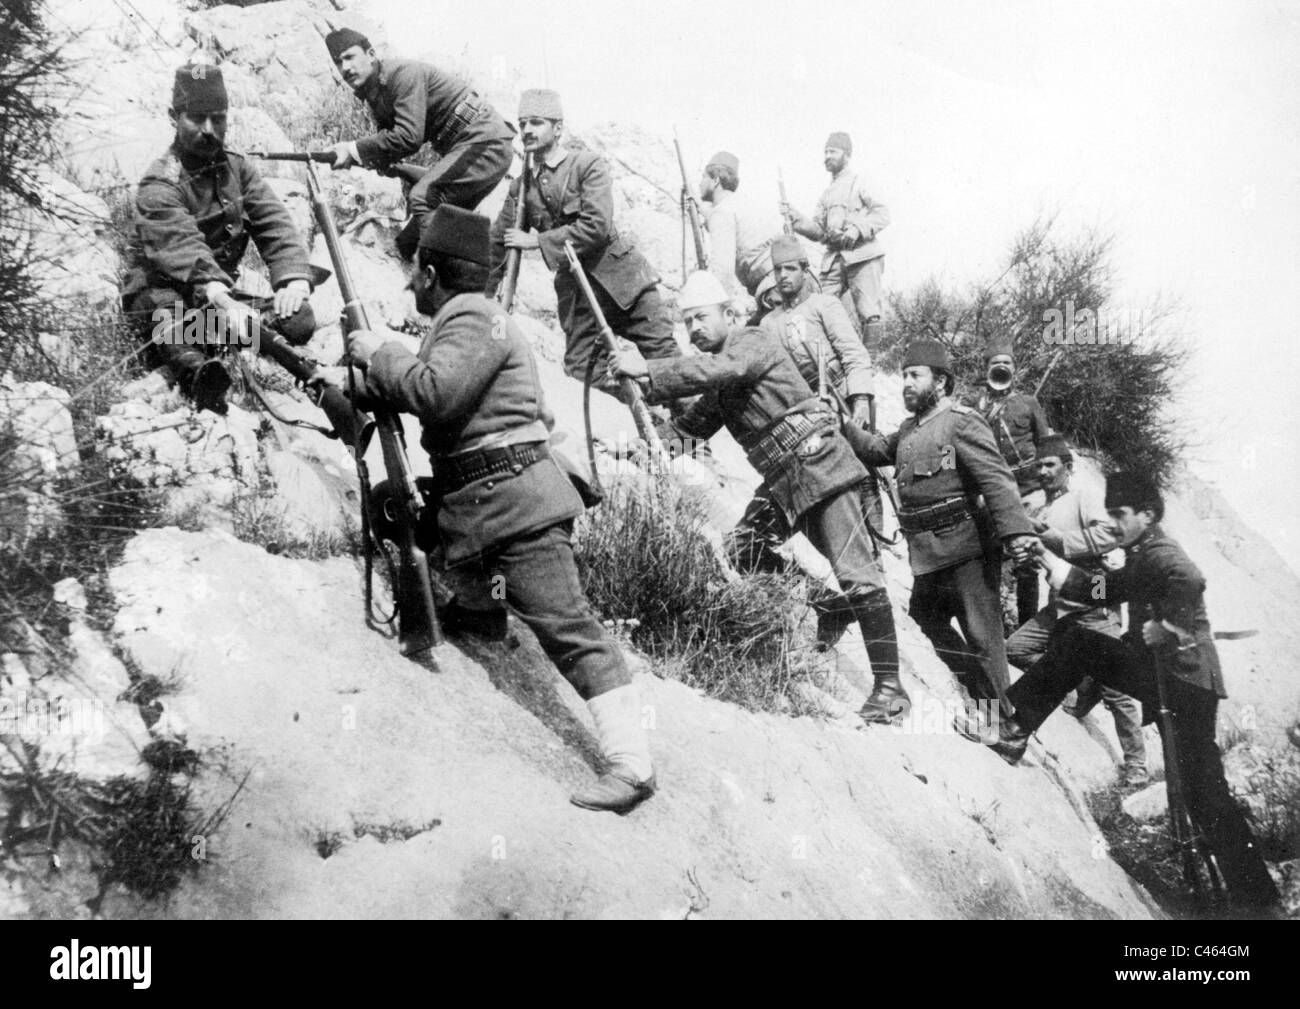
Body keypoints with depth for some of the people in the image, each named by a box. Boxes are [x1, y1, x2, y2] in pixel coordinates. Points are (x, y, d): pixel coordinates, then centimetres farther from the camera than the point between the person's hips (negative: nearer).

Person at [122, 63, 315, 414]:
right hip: (160, 290, -6)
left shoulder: (237, 169, 6)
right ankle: (197, 371, -70)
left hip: (220, 289, 6)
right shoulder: (159, 184, -14)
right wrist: (220, 297, -53)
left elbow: (273, 223, -8)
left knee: (299, 320, -20)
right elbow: (181, 244, -32)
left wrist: (294, 276, -31)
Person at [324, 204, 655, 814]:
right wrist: (354, 385, 22)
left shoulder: (474, 321, -10)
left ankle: (630, 764, -18)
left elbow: (435, 393, -25)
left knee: (565, 626, -15)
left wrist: (379, 354, -10)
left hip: (512, 499, -10)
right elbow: (426, 392, 30)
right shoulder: (462, 321, 23)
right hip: (475, 501, 10)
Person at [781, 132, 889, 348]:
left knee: (868, 314, -10)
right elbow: (817, 230, 18)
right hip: (834, 259, 7)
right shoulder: (827, 194, 25)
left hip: (863, 256, -7)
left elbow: (882, 213, -5)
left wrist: (858, 229, -19)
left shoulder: (859, 182, 4)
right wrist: (794, 217, 3)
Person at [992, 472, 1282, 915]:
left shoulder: (1161, 554, -15)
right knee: (1074, 643, 4)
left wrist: (1168, 627, -24)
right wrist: (1048, 561, 11)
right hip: (1155, 667, 9)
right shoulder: (1141, 558, 15)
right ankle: (1011, 731, 3)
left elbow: (1190, 580, -37)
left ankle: (1257, 898, 1)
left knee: (1203, 793, -7)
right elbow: (1097, 590, 17)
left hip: (1185, 676, -9)